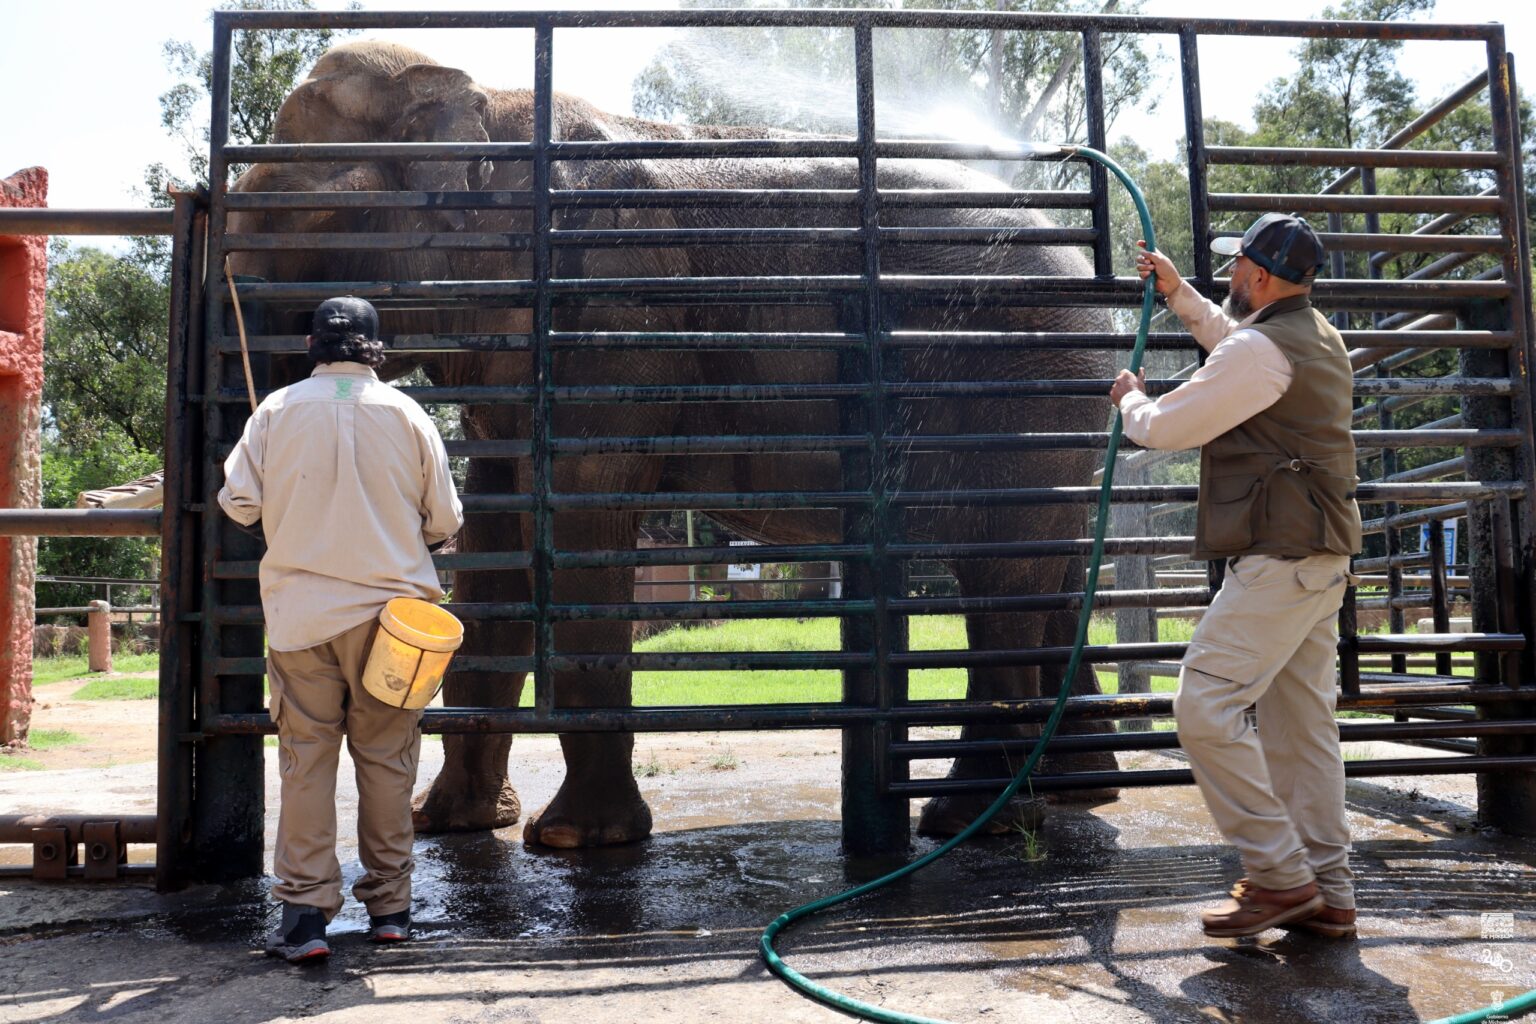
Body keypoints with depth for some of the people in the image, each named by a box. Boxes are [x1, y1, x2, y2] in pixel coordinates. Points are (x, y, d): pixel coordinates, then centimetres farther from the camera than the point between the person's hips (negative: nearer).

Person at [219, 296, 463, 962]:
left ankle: (305, 913, 5)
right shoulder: (406, 414, -2)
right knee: (386, 757, 9)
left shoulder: (277, 410, 0)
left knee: (305, 757, 6)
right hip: (389, 607, 0)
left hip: (299, 608, 0)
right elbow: (444, 520, 0)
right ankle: (388, 906, 18)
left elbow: (238, 501, 0)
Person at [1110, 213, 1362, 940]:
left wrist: (1130, 399, 12)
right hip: (1320, 555, 11)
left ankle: (1279, 877, -5)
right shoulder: (1315, 337, 17)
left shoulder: (1260, 350, -16)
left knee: (1206, 706, -12)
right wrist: (1178, 292, 37)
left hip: (1280, 559, -11)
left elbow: (1164, 429, -9)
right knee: (1301, 721, 11)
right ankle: (1326, 893, 16)